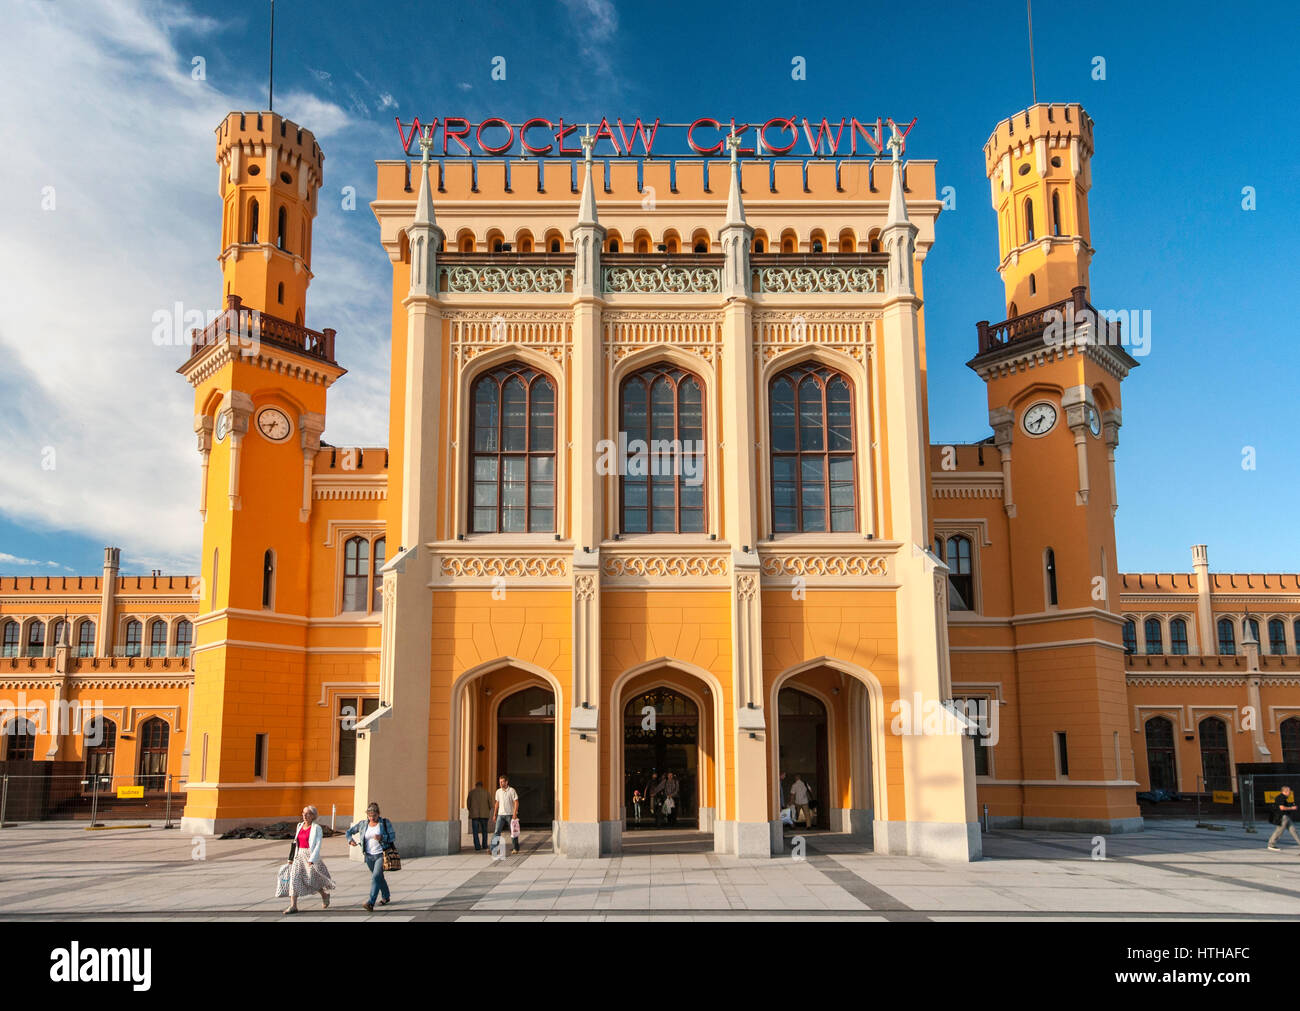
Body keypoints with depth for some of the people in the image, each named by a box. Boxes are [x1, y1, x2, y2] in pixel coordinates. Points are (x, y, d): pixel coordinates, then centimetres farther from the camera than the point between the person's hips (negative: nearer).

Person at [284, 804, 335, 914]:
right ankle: (293, 906, -11)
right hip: (300, 855, 6)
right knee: (294, 878, -10)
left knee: (312, 880, 1)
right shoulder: (300, 826, 9)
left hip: (311, 856, -5)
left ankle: (325, 895, 31)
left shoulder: (317, 828, -10)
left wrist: (311, 860, -24)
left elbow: (318, 845, -16)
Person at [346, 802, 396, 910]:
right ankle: (386, 896, 38)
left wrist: (382, 837, -24)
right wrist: (350, 840, -8)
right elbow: (349, 831, 12)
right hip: (369, 856, 4)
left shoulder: (385, 823, -4)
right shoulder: (363, 824, 4)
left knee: (376, 877, -17)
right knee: (379, 877, 17)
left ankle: (370, 903, -23)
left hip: (382, 855, -4)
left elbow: (393, 836, -7)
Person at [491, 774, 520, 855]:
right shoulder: (498, 791, 7)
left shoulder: (511, 790, -7)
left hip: (510, 814, -3)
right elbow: (497, 803, 16)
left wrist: (515, 813, -18)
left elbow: (516, 802, -9)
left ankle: (516, 848, 18)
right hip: (500, 815, 3)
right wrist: (494, 815, 13)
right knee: (496, 831, -8)